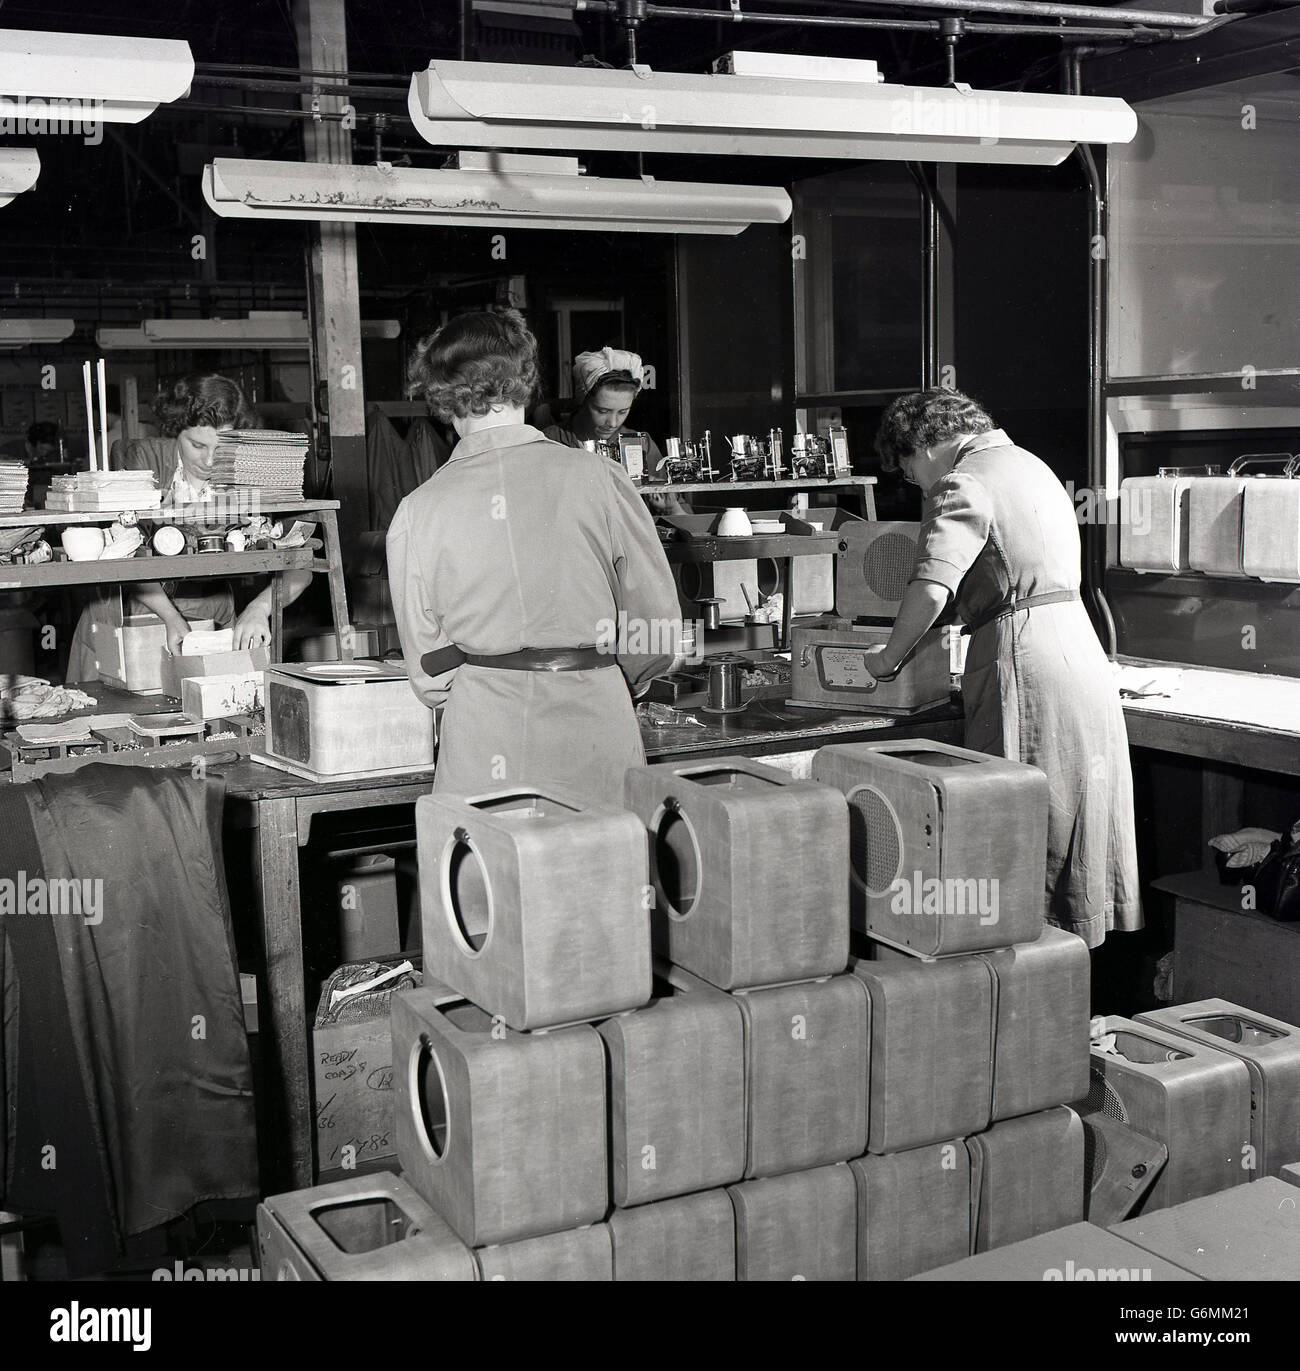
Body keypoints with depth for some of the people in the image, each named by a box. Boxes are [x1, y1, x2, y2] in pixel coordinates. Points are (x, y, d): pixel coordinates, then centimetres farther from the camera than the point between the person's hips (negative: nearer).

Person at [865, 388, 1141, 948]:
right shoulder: (1027, 463, 21)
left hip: (1025, 662, -9)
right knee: (1075, 813, 14)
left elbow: (931, 590, -22)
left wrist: (890, 656, -8)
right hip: (1079, 645, 10)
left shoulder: (963, 485, -9)